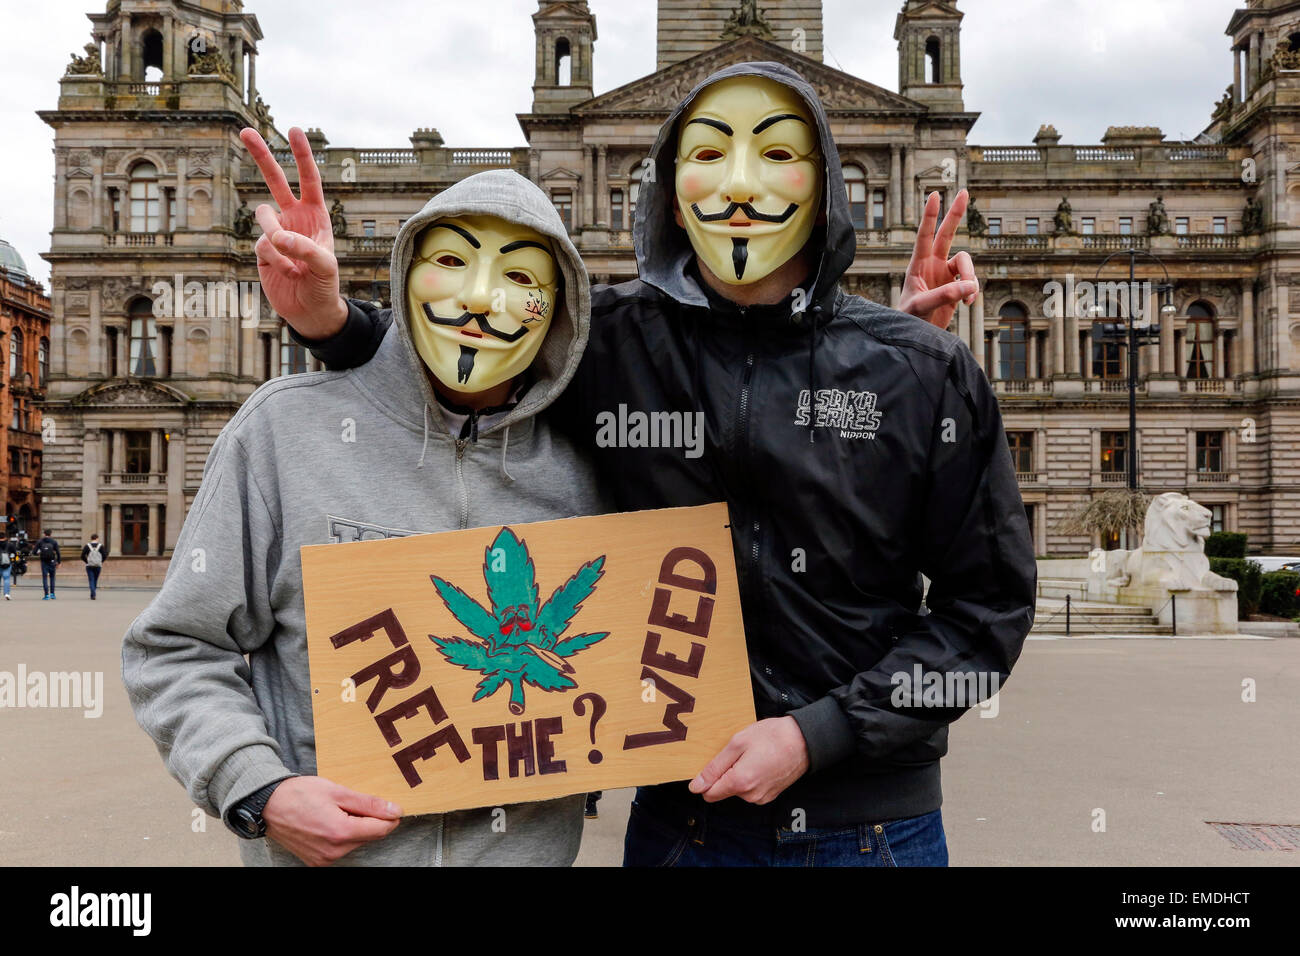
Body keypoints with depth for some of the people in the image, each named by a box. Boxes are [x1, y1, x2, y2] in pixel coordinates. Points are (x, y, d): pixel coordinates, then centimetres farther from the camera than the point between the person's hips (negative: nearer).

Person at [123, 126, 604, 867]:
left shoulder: (574, 478, -4)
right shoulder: (290, 425, -11)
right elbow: (177, 649, -5)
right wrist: (257, 792, -17)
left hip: (527, 846, 3)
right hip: (322, 847, -2)